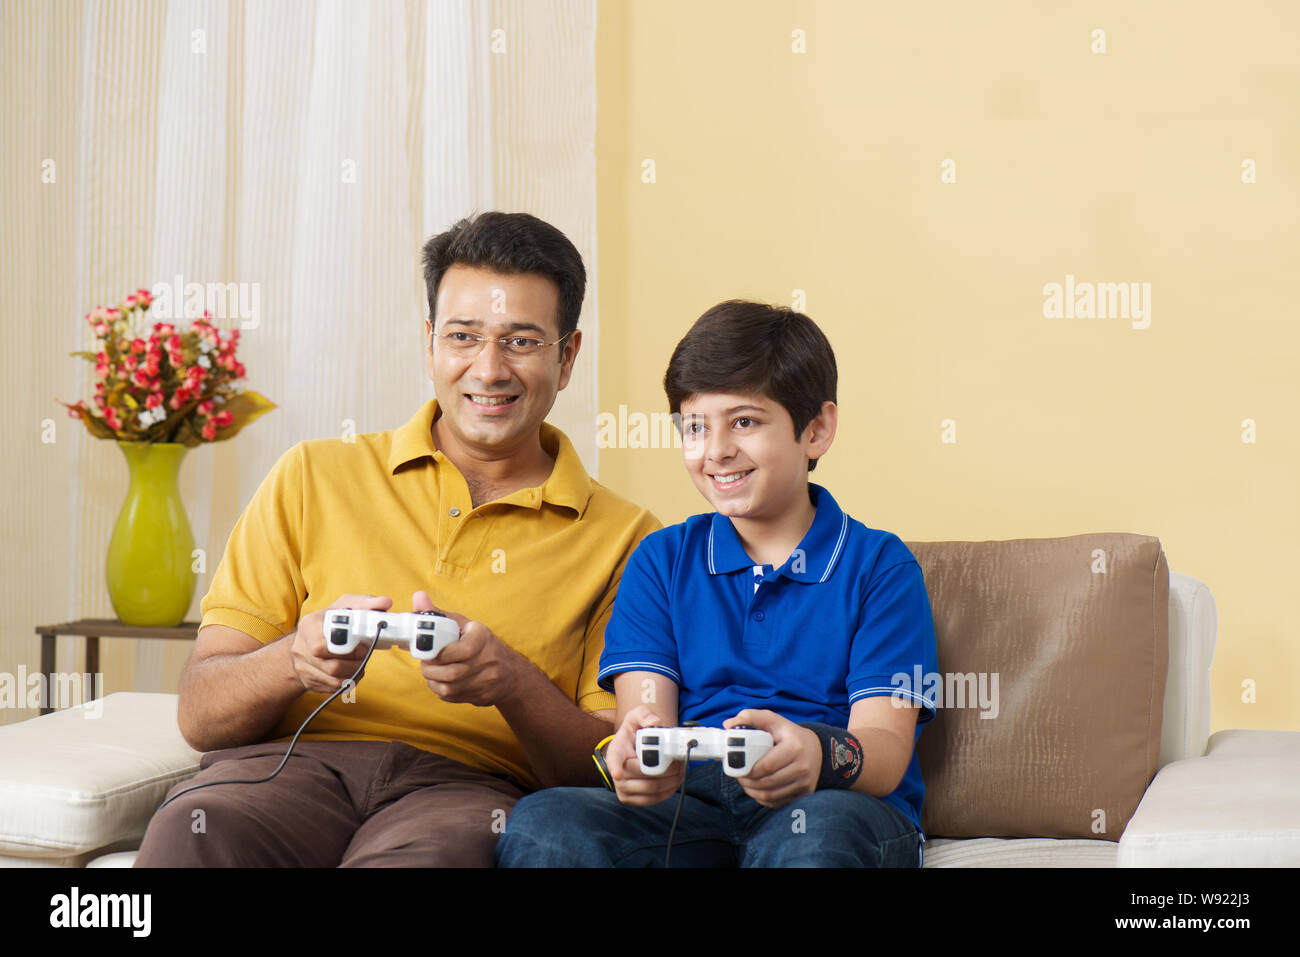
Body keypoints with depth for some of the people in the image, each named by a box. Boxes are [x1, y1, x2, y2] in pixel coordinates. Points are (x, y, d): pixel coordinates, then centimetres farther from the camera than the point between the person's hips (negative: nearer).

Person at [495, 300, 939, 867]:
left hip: (839, 805, -4)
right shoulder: (661, 560, 19)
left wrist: (819, 755, -30)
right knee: (541, 821, -27)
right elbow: (645, 710, 5)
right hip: (691, 804, 4)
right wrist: (636, 758, -23)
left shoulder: (879, 565, 9)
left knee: (816, 831, -42)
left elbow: (885, 749, -3)